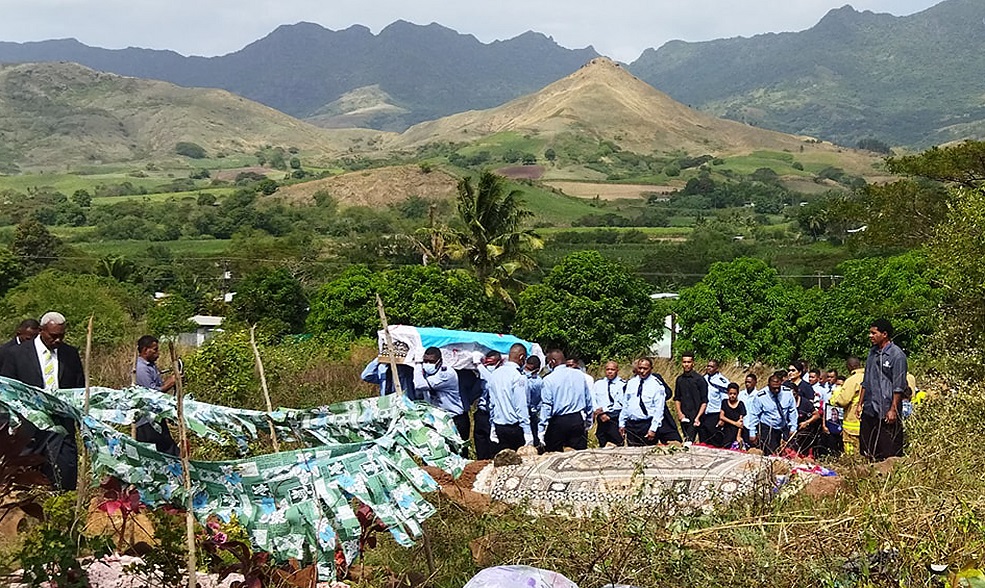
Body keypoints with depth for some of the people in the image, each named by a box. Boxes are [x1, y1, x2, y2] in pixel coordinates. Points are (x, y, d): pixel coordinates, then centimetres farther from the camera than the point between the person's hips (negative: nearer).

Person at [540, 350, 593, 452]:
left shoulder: (549, 379, -7)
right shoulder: (580, 374, 5)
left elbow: (546, 406, -10)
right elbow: (588, 400, 11)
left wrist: (542, 430, -8)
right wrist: (589, 422, 21)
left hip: (558, 422, -3)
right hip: (578, 420, 4)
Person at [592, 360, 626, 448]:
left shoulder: (622, 384, -2)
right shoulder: (598, 383, 12)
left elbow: (620, 403, -9)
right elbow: (593, 400, 6)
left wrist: (603, 409, -12)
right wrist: (600, 414, -9)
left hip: (615, 418, -4)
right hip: (601, 418, 4)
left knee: (619, 443, -9)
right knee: (602, 444, 9)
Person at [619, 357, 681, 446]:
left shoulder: (656, 384, -6)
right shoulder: (631, 383, 11)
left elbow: (659, 409, -10)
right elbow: (625, 404, 16)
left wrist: (653, 429, -16)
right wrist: (622, 423, 11)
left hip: (648, 425, -5)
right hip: (631, 425, 5)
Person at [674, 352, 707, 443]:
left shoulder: (699, 379, -4)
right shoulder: (679, 379, 10)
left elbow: (704, 401, -5)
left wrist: (698, 417, -14)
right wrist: (679, 412, 1)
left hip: (695, 416, -5)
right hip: (684, 417, 5)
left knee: (689, 441, -16)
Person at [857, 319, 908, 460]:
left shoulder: (897, 355, -8)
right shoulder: (872, 352, 14)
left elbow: (899, 386, -11)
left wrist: (893, 410, -15)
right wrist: (860, 404, 16)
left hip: (886, 411, -7)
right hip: (869, 410, 7)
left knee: (890, 454, -4)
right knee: (867, 450, 9)